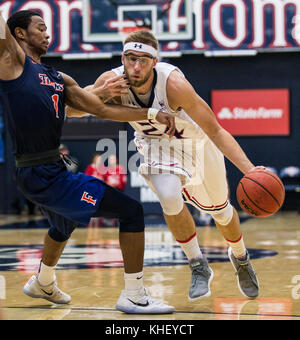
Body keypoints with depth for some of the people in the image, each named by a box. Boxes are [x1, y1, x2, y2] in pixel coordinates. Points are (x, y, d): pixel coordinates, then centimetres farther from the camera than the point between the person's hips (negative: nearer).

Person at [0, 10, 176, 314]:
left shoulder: (61, 80, 18)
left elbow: (102, 110, 14)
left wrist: (151, 114, 8)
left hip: (51, 171, 10)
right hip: (44, 175, -10)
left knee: (64, 225, 38)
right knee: (131, 211, -9)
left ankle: (42, 283, 61)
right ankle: (134, 296, -4)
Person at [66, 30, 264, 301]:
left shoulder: (173, 83, -38)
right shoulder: (113, 80, -28)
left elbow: (215, 131, -35)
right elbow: (72, 109, -18)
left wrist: (248, 169, -47)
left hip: (194, 141, -1)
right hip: (156, 144, 1)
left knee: (220, 210, 13)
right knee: (170, 197, -27)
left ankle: (241, 258, 46)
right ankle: (199, 267, -5)